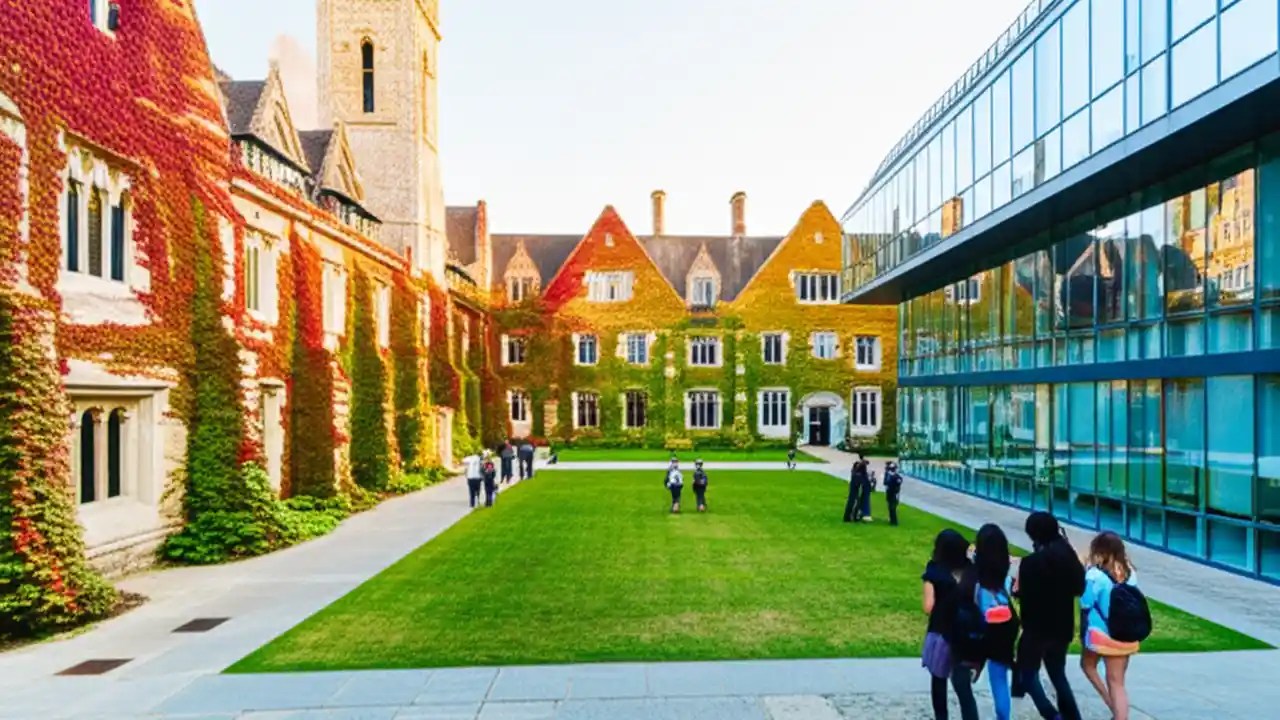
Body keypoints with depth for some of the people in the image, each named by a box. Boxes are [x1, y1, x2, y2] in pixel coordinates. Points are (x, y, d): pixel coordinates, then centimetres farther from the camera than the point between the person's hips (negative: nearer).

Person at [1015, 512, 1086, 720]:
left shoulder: (1030, 562, -20)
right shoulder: (1069, 556, -3)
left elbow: (1025, 597, -17)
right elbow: (1079, 588, 7)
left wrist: (1016, 587, 0)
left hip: (1037, 628, -6)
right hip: (1062, 627, 6)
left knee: (1028, 674, 8)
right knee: (1058, 674, 21)